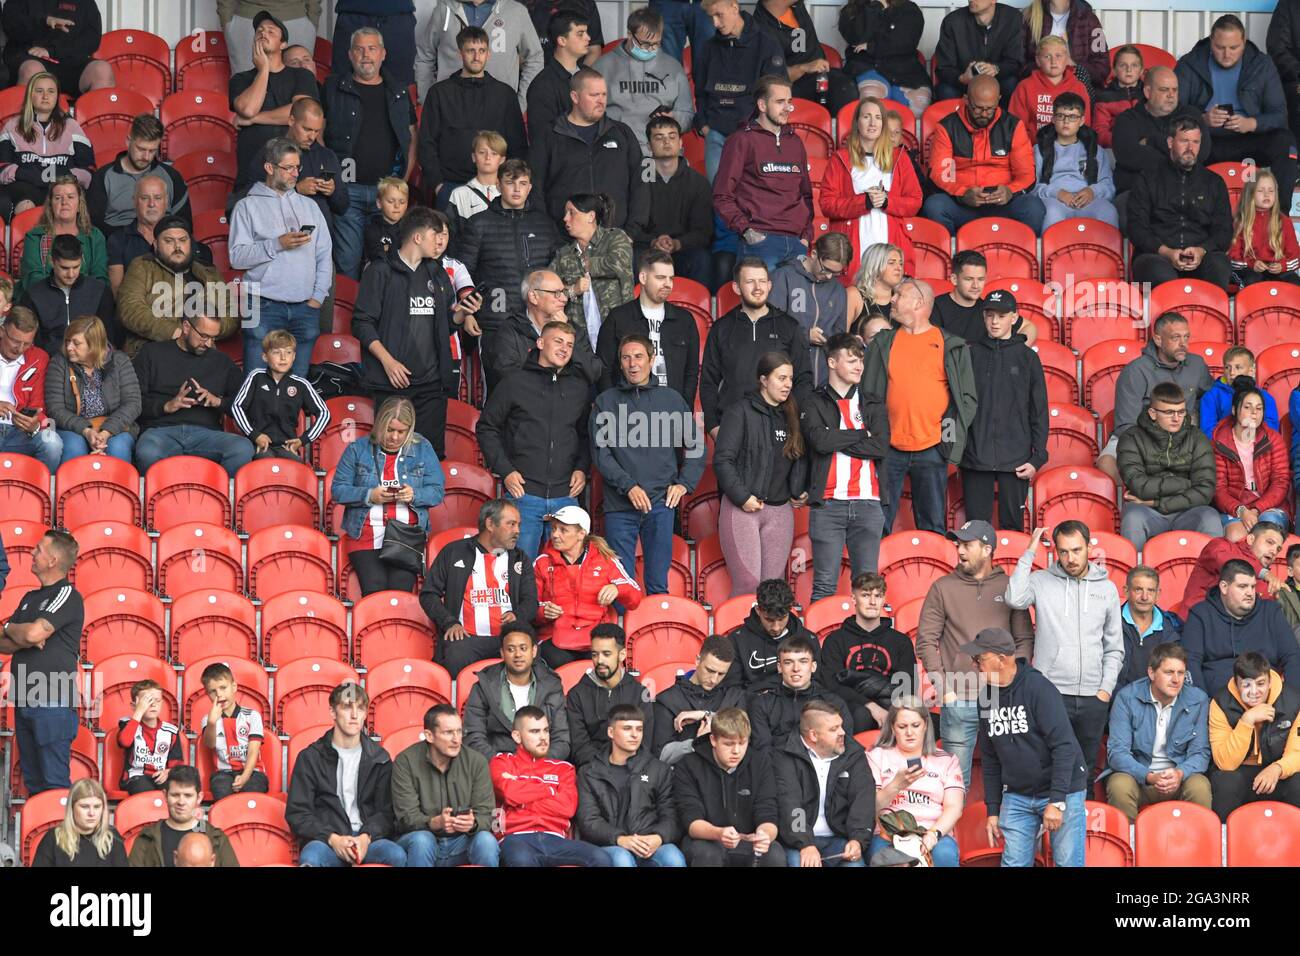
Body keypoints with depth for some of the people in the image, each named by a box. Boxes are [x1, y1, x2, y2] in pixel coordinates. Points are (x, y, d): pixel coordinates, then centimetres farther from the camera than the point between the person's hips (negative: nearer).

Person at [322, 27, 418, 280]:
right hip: (348, 189, -2)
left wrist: (403, 180, 6)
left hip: (388, 190, 2)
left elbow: (412, 137, 17)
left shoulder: (398, 90, 13)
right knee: (348, 259, -6)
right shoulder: (334, 88, 6)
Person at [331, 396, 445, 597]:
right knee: (374, 588, -22)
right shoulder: (358, 449, 8)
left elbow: (437, 493, 8)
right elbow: (337, 490, 4)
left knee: (400, 589, -21)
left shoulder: (423, 449, 11)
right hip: (365, 534, 0)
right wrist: (369, 495, -12)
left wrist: (414, 495, -13)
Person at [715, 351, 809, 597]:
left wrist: (799, 491, 5)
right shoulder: (740, 412, -2)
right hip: (742, 509, -5)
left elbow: (800, 459, 21)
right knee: (748, 583, -14)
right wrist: (742, 497, -12)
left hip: (780, 511, 5)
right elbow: (722, 459, -7)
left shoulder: (791, 417, 15)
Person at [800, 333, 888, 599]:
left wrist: (838, 442, -5)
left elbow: (881, 447, -2)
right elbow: (820, 440, -12)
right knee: (825, 585, -3)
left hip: (867, 503, 2)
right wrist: (862, 434, -2)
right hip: (828, 504, -2)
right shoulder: (814, 405, 7)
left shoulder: (873, 405, 15)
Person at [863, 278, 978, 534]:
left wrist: (953, 426, -6)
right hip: (890, 449, 2)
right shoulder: (883, 343, 11)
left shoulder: (952, 346, 5)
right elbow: (867, 393, 12)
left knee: (932, 527, 2)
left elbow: (969, 397, 7)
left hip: (931, 448, -2)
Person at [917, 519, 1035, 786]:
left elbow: (1025, 639, 9)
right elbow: (926, 641, 2)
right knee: (956, 778, 1)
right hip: (958, 702, -1)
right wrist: (943, 688, -5)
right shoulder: (943, 588, 5)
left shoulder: (1009, 587, 7)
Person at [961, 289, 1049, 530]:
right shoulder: (970, 354, 6)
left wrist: (1038, 457, -1)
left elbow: (1039, 413, 6)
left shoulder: (1027, 357, 5)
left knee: (1012, 525, 2)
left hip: (1015, 461, -1)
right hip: (975, 457, 1)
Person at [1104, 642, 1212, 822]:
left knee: (1199, 787, -30)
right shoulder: (1127, 698, -7)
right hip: (1136, 772, -1)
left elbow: (1200, 753, -1)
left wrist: (1180, 773, -25)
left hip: (1179, 776, 1)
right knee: (1120, 786, -33)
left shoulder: (1198, 700, -2)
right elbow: (1117, 752, -12)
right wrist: (1150, 777, -29)